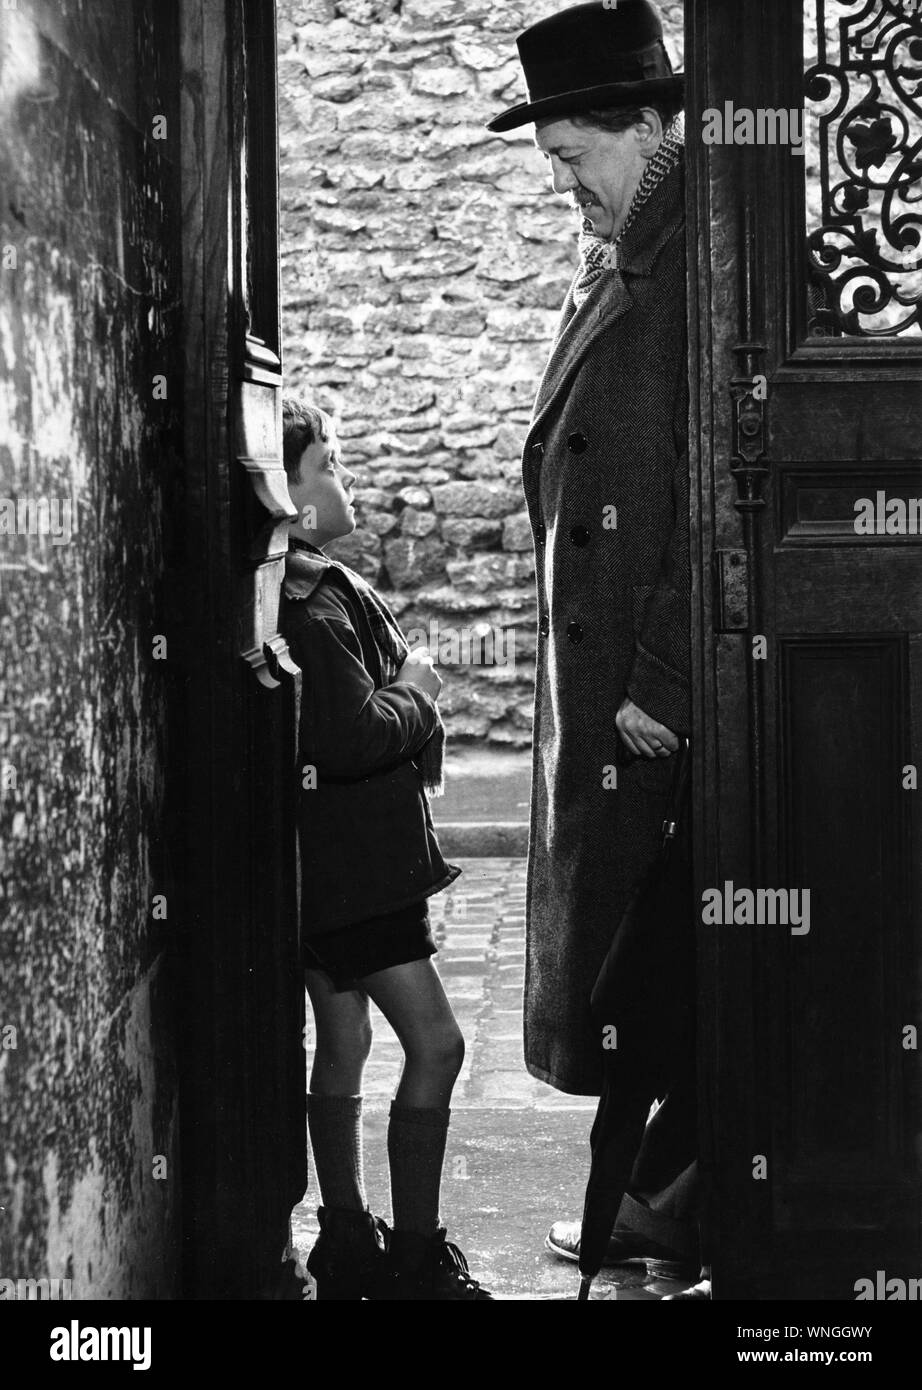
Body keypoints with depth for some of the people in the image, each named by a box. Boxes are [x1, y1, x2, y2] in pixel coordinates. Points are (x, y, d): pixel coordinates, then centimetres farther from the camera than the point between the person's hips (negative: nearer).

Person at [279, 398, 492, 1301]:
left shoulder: (323, 590, 13)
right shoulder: (304, 608, -20)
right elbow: (352, 734, -24)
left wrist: (405, 695, 1)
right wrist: (417, 692, -8)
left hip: (340, 863, 10)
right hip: (352, 865, -10)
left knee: (342, 1045, 15)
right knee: (433, 1041, -7)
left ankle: (348, 1244, 25)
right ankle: (416, 1258, 0)